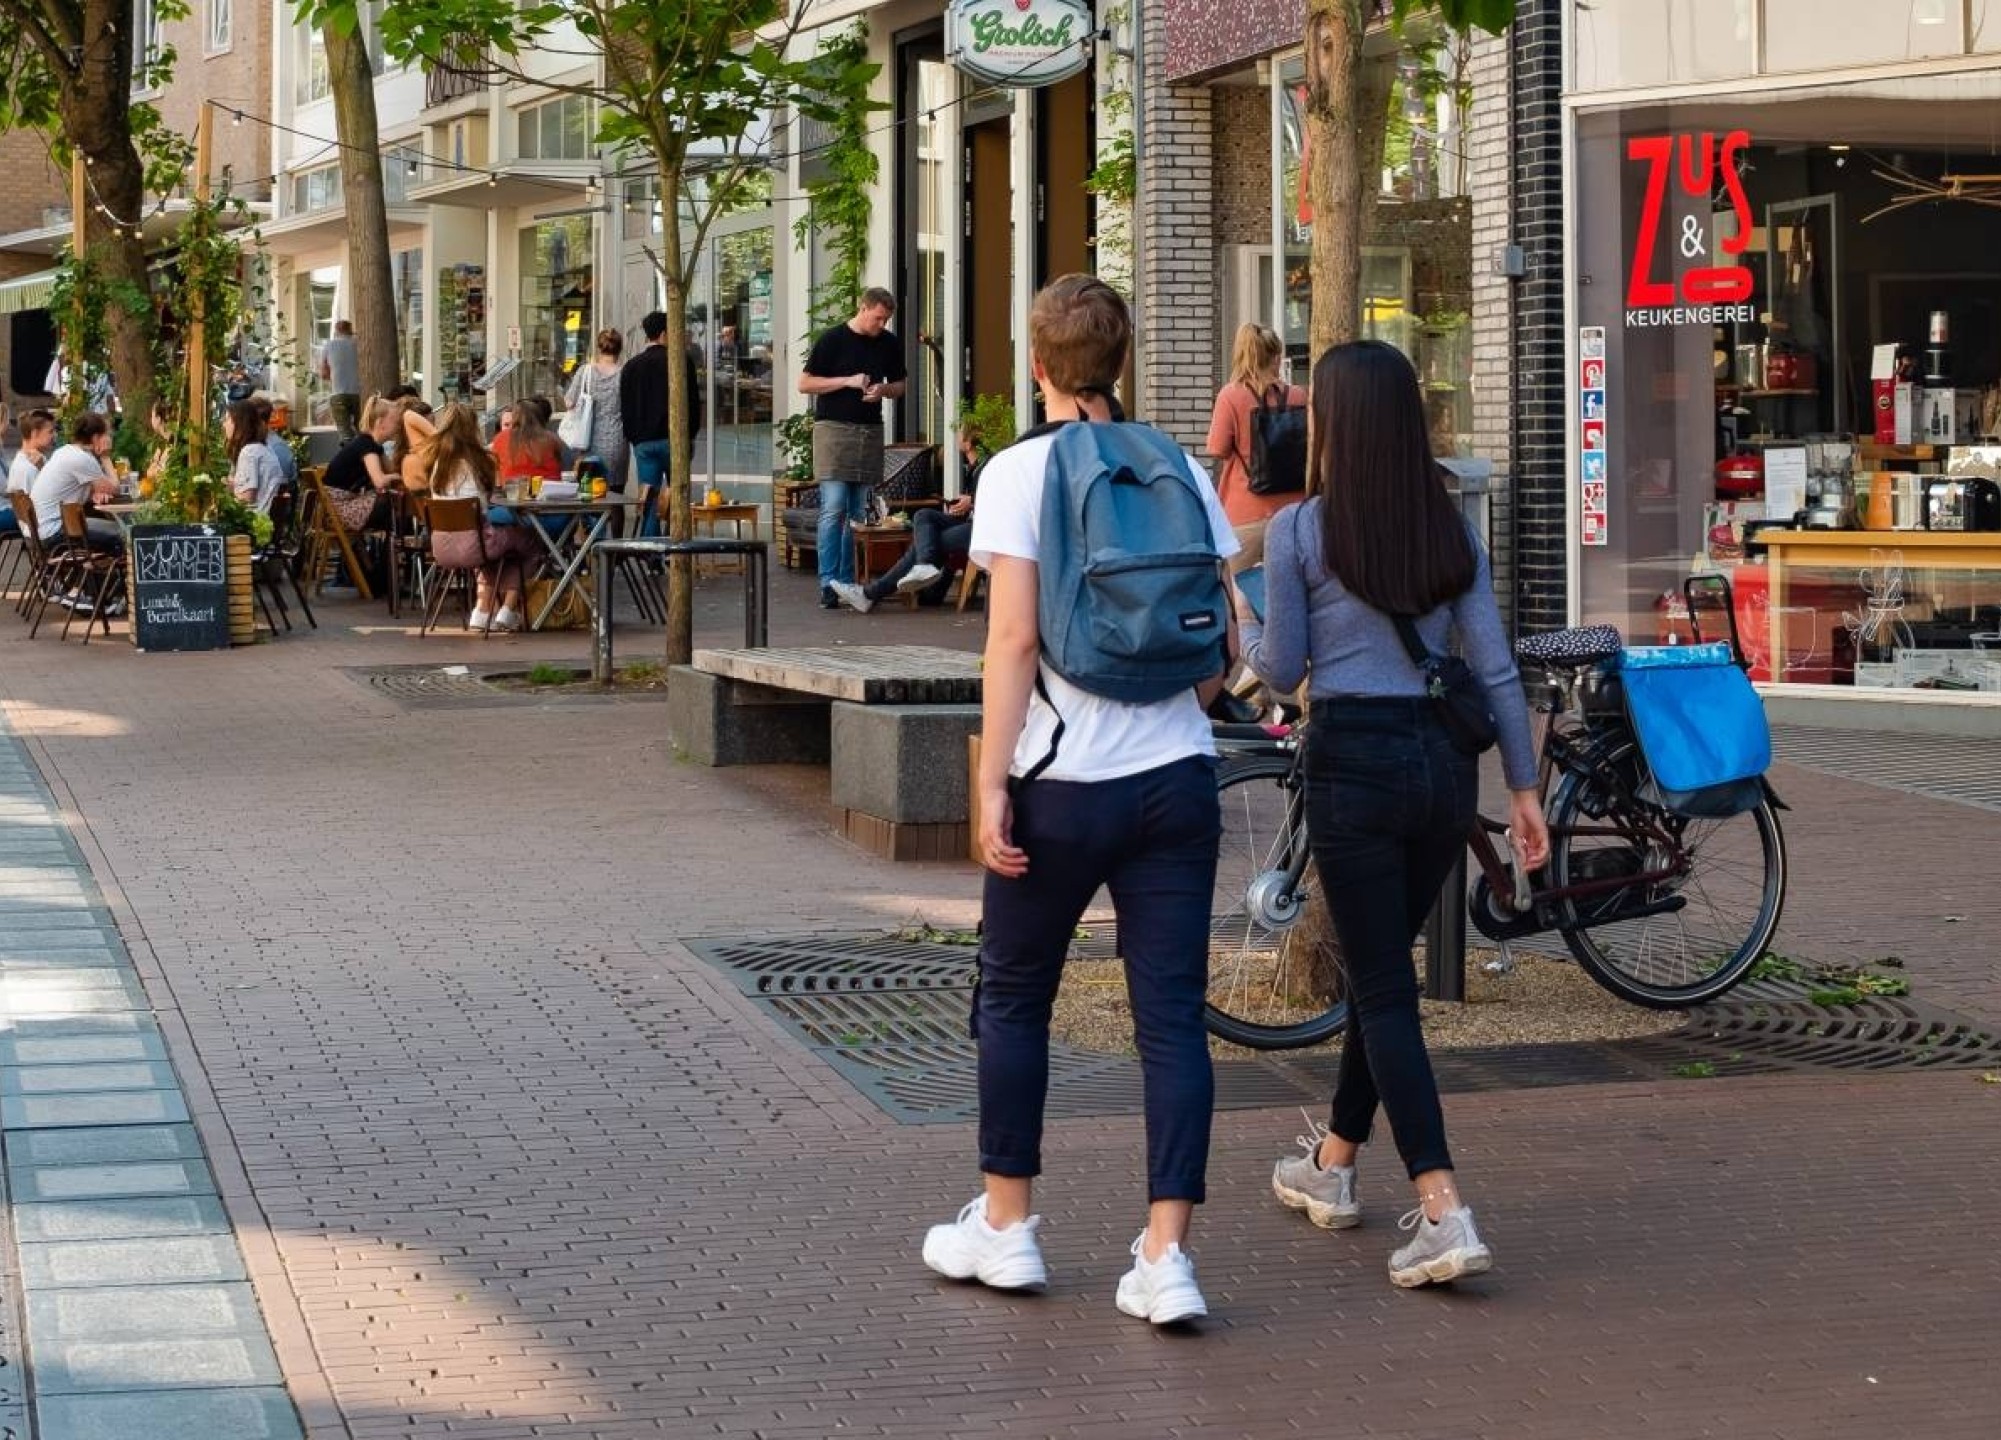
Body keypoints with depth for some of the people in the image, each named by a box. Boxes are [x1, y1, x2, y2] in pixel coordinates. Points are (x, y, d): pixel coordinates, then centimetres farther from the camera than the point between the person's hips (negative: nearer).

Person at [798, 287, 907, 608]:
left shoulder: (889, 344, 10)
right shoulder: (833, 340, -4)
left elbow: (899, 386, 20)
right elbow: (805, 384, -3)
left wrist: (883, 390, -4)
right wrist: (847, 381, -13)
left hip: (870, 431, 5)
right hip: (833, 428, -5)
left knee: (860, 513, 5)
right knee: (833, 507, -11)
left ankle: (849, 582, 10)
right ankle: (828, 584, -11)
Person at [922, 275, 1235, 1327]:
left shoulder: (1019, 473, -5)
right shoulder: (1179, 472, 6)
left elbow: (1014, 639, -12)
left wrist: (993, 785, -11)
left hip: (1064, 784, -3)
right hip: (1178, 777, 3)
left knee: (1013, 999, 14)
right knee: (1171, 1015, 2)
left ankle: (1005, 1227, 22)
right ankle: (1165, 1256, -3)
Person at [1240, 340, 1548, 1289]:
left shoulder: (1298, 531, -6)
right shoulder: (1452, 530, 7)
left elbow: (1282, 669, -1)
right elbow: (1495, 668, 5)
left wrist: (1242, 626, 20)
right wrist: (1524, 787, 10)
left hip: (1353, 760, -5)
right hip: (1444, 760, 5)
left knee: (1384, 991, -2)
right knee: (1383, 967, 21)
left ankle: (1443, 1213, -13)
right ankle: (1332, 1165, 36)